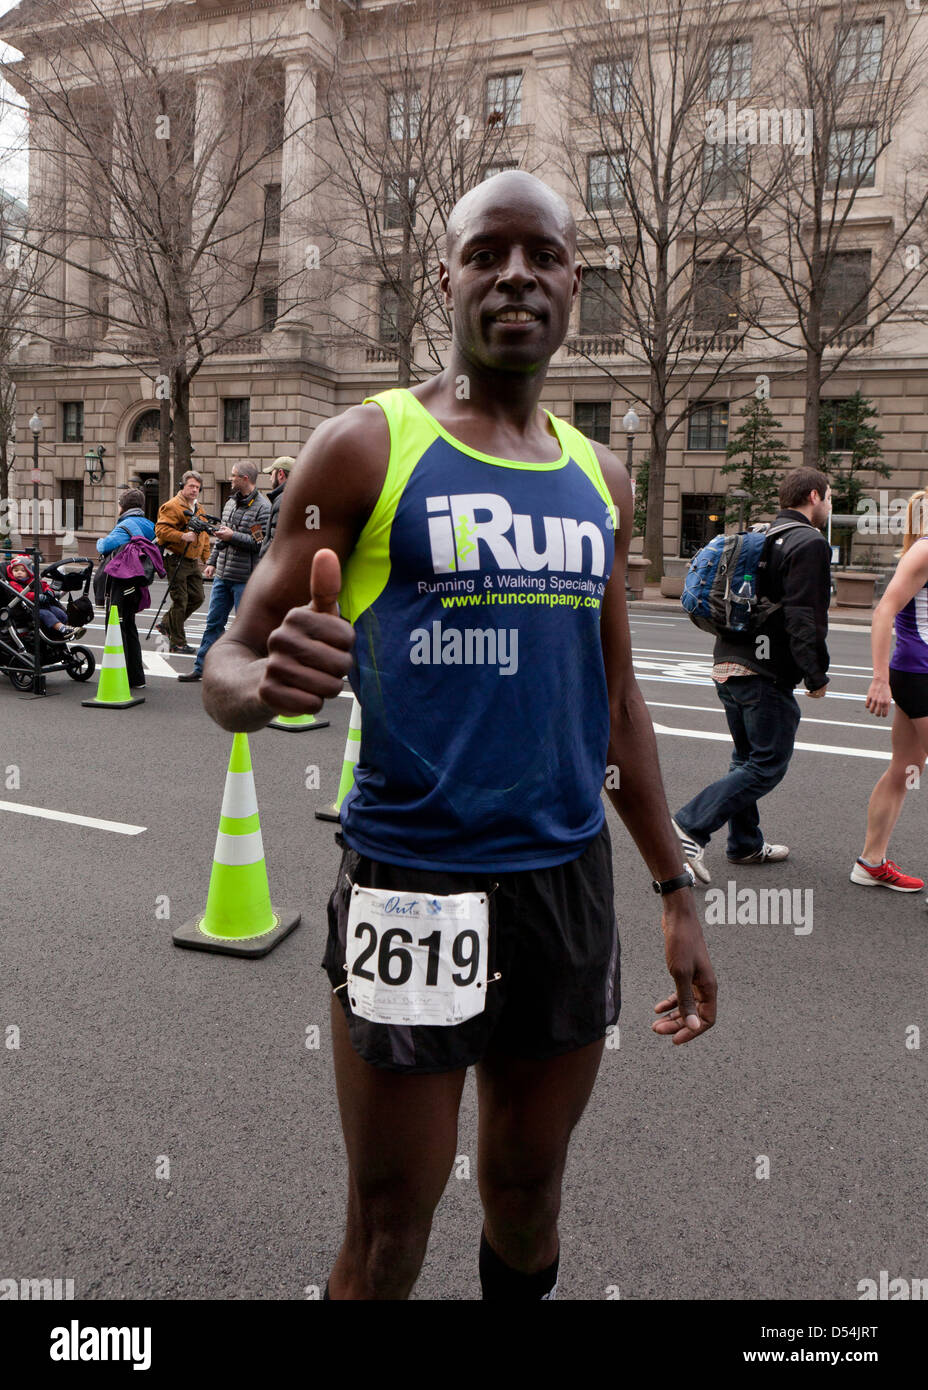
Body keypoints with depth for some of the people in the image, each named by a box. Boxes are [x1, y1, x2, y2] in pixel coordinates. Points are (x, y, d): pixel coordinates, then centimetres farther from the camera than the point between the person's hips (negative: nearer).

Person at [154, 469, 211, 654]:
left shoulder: (198, 509, 18)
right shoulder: (172, 506, -9)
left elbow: (204, 535, 26)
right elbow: (161, 529, -19)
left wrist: (205, 557, 19)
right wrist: (183, 536, -29)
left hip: (193, 562, 9)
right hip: (176, 561, -8)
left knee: (197, 597, 11)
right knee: (180, 601, -5)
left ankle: (167, 625, 27)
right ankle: (177, 643, 4)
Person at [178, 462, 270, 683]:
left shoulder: (262, 507, -11)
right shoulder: (230, 503, 14)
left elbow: (262, 542, -19)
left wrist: (233, 536, -18)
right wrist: (212, 562, 17)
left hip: (245, 579, -8)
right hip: (222, 575, 8)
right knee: (214, 622, 12)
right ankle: (201, 668, 19)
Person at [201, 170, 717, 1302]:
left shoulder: (599, 475, 11)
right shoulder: (369, 445, -4)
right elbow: (228, 671, -4)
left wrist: (673, 888, 16)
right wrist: (269, 683, -29)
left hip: (570, 880, 5)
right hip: (411, 885, -4)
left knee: (528, 1202, 21)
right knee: (387, 1242, 10)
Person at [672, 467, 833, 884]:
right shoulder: (809, 543, -10)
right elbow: (804, 619, -18)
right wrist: (816, 676, -12)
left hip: (727, 666, 9)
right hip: (767, 676, -9)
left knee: (747, 759, 18)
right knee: (768, 765, -2)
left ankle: (745, 845, 26)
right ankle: (690, 827, -10)